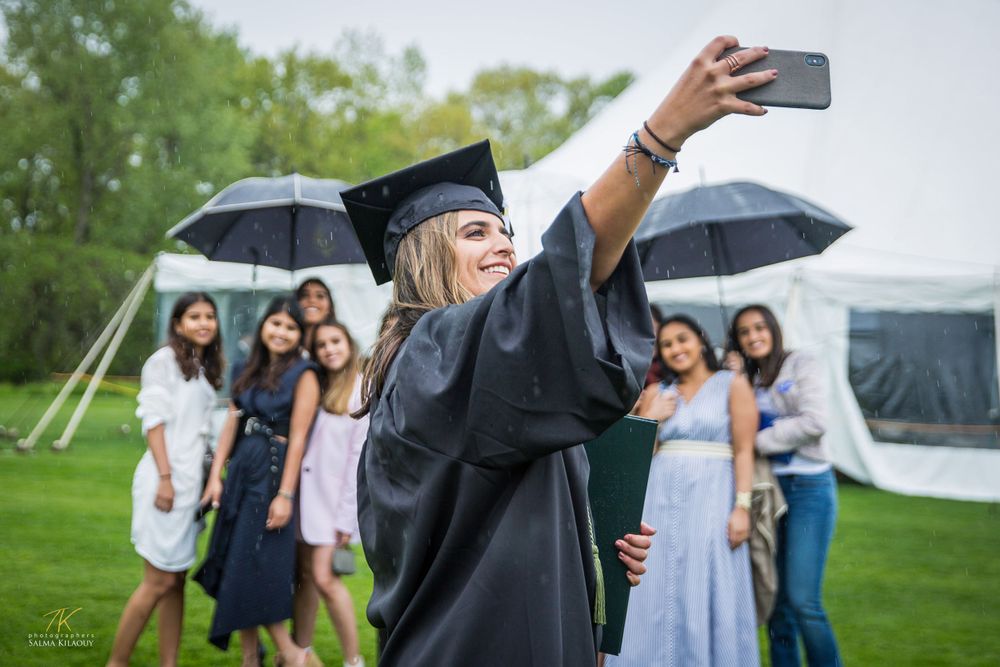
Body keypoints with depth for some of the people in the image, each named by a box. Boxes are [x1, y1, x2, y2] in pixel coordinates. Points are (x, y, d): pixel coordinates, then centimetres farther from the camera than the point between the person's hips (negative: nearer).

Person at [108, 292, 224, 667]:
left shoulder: (206, 369, 17)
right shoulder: (165, 360, -5)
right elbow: (154, 419, -10)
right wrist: (165, 477, -17)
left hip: (192, 481, 8)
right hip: (165, 479, -7)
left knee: (176, 581, 8)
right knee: (159, 582, -7)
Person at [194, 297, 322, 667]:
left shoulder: (303, 375, -7)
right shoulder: (249, 371, 13)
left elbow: (298, 437, -12)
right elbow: (231, 425, 10)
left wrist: (286, 494, -17)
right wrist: (215, 476, 2)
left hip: (274, 471, -7)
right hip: (241, 470, 7)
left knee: (255, 566, -6)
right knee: (236, 565, 8)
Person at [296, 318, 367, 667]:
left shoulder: (362, 390, -7)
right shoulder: (316, 387, 13)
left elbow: (360, 456, -10)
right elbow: (301, 440, 13)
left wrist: (347, 517, -12)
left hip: (334, 498, -6)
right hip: (306, 493, 6)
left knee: (324, 578, -11)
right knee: (305, 577, 9)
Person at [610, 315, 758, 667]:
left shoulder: (732, 384, 4)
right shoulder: (656, 394, 14)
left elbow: (743, 451, -3)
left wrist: (742, 507, -12)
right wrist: (650, 419, -3)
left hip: (710, 497, -3)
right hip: (659, 499, 4)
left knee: (706, 597, -2)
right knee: (654, 596, 2)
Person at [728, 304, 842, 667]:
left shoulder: (800, 365, 0)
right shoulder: (746, 378, 14)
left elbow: (814, 422, -13)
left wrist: (758, 440, -10)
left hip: (808, 486, -5)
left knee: (803, 600, -11)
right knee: (776, 600, 6)